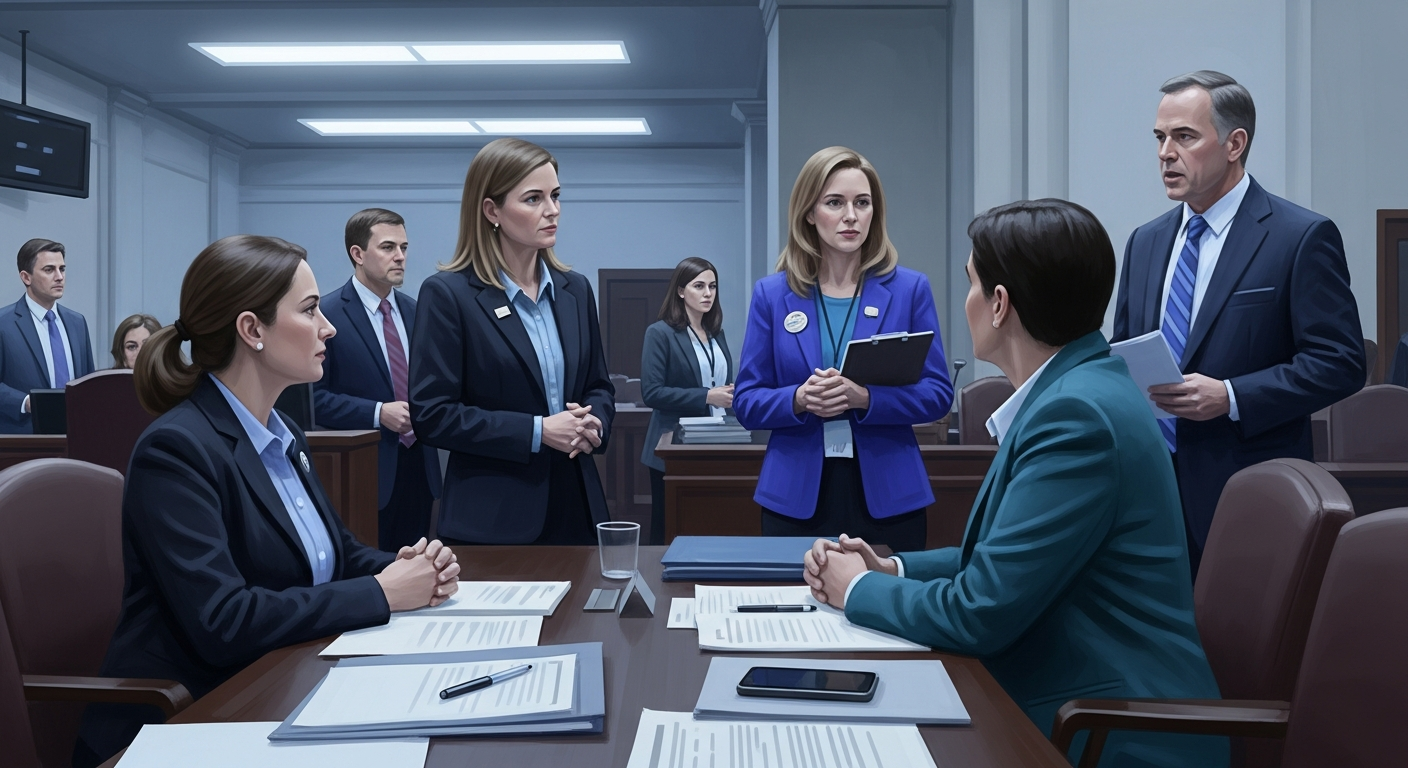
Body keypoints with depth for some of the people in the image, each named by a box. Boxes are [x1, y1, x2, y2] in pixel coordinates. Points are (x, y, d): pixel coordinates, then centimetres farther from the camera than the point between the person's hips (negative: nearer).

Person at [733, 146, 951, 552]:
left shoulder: (910, 289, 2)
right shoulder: (772, 294, 3)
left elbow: (938, 393, -1)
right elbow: (747, 402, 3)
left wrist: (866, 399, -18)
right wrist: (798, 400, -18)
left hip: (888, 496, 0)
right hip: (795, 498, 0)